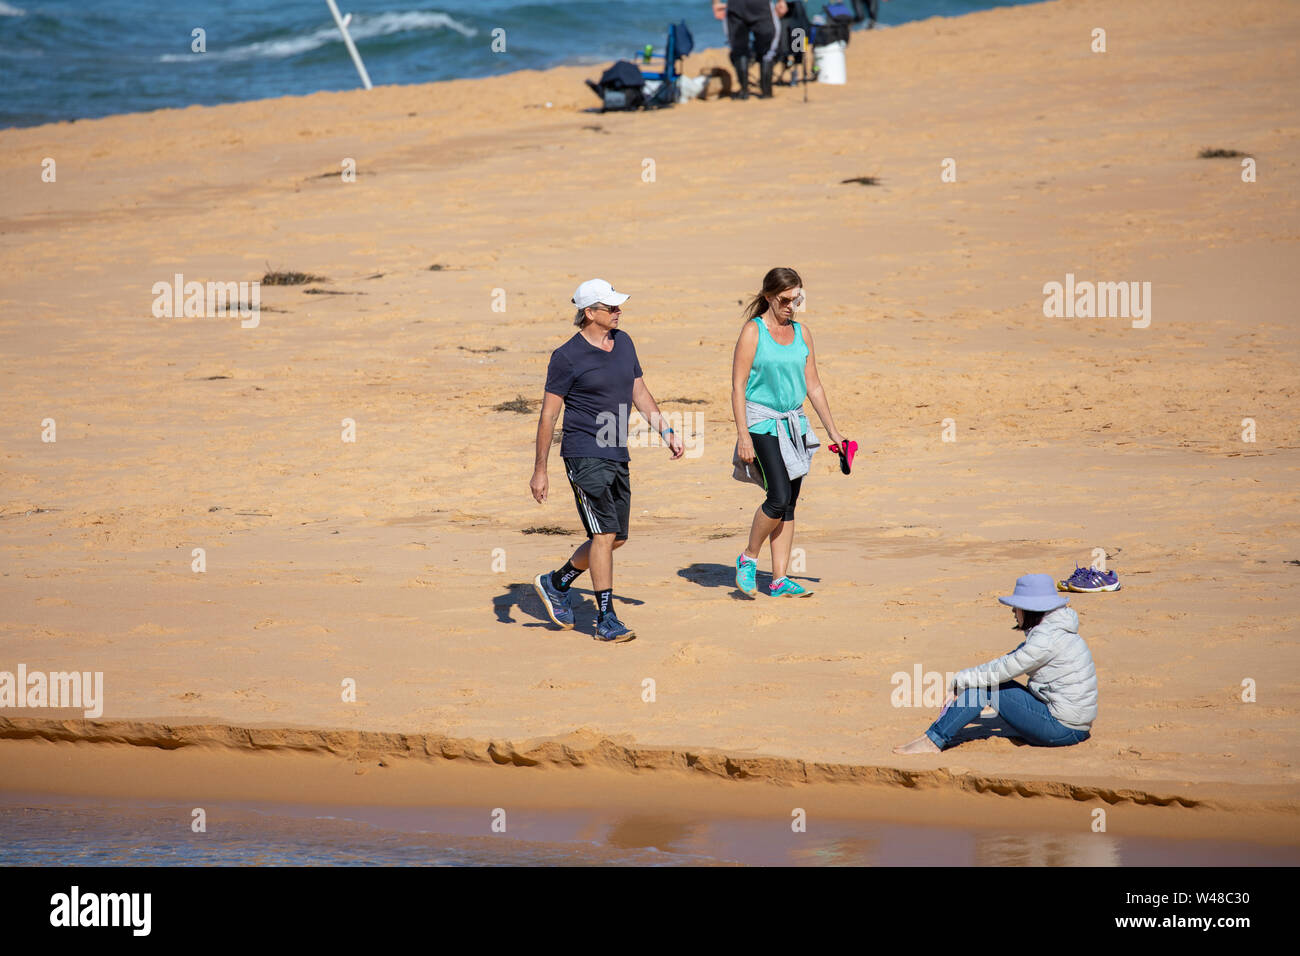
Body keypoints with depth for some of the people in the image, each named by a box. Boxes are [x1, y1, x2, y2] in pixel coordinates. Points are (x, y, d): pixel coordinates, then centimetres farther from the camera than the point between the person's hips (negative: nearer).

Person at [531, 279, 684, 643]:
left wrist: (666, 431, 9)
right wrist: (540, 471, -7)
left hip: (617, 456, 8)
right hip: (584, 455, -7)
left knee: (616, 538, 11)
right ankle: (606, 620, -7)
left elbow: (640, 393, 20)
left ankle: (556, 583, 31)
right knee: (604, 533, -13)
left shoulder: (623, 342, 10)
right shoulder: (567, 357, -10)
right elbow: (548, 414, -7)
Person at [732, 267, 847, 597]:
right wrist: (742, 435, -16)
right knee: (779, 497, -18)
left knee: (789, 504, 4)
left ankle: (779, 579, 7)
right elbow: (738, 386, -9)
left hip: (794, 423, 6)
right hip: (762, 423, -6)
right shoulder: (753, 332, -7)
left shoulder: (802, 333, 10)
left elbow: (813, 386, 16)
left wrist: (833, 431, 15)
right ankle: (748, 558, 4)